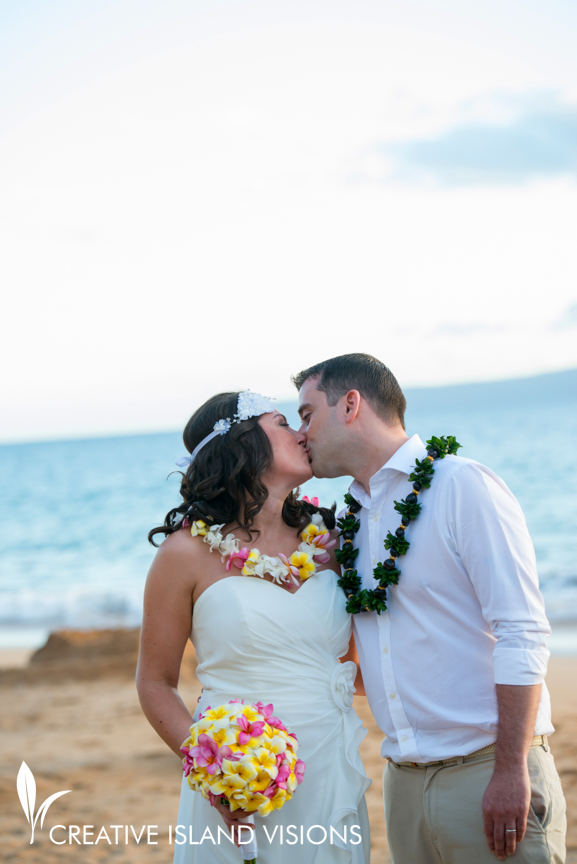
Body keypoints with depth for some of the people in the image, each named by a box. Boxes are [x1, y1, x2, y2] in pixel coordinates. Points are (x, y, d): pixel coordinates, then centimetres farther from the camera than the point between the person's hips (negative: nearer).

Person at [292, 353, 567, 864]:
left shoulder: (461, 485, -7)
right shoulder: (350, 522, 14)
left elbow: (523, 634, -14)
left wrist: (510, 771, -18)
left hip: (486, 774, -6)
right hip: (404, 780, 6)